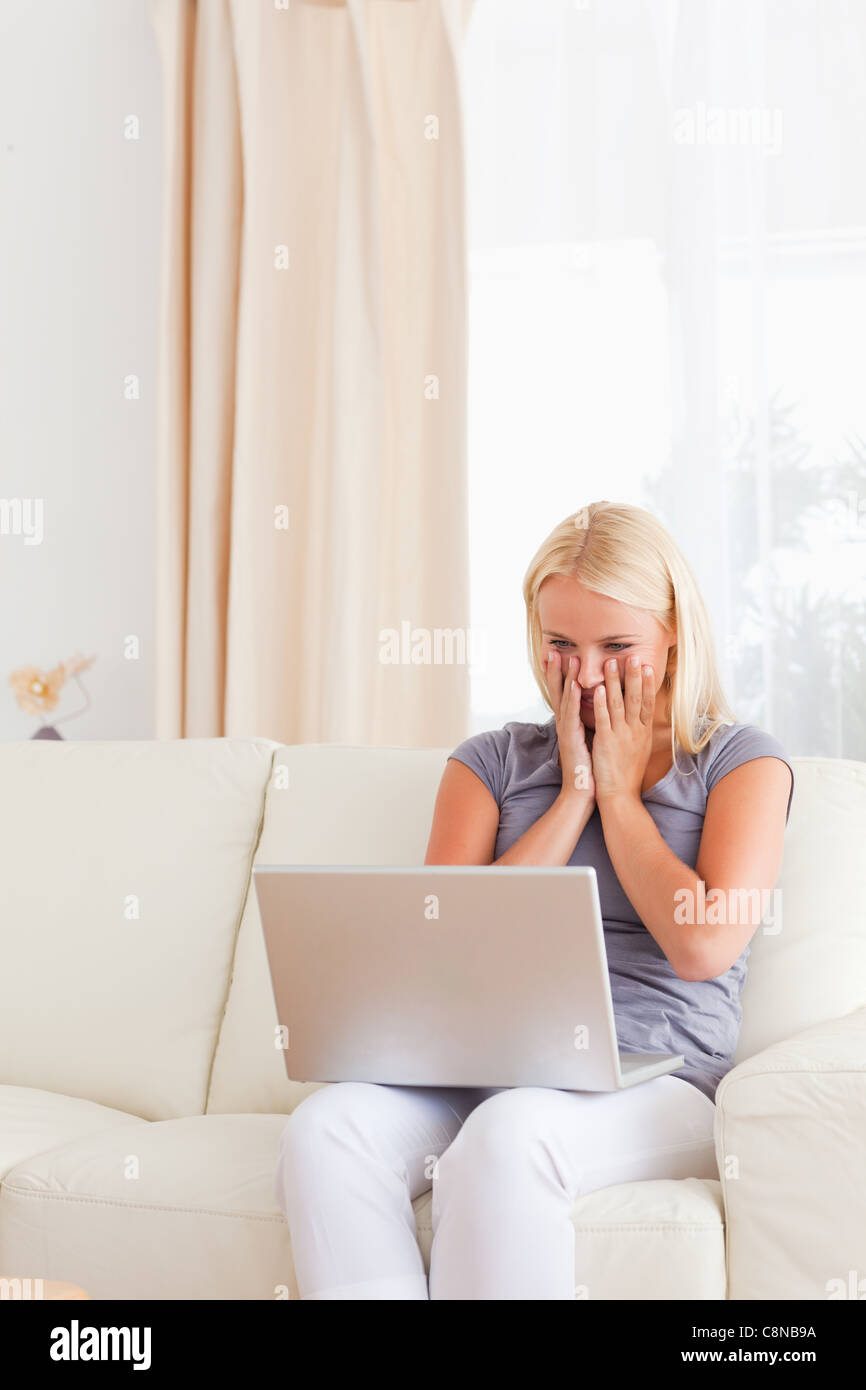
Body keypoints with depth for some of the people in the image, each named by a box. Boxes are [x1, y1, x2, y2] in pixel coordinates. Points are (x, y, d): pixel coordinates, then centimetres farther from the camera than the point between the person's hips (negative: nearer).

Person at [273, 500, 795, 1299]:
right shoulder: (493, 762, 18)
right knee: (326, 1128, -30)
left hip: (655, 1084, -3)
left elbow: (704, 945, -7)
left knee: (507, 1132, -38)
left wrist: (619, 790, 3)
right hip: (487, 1070, 3)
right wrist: (574, 795, 3)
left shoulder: (743, 760, 10)